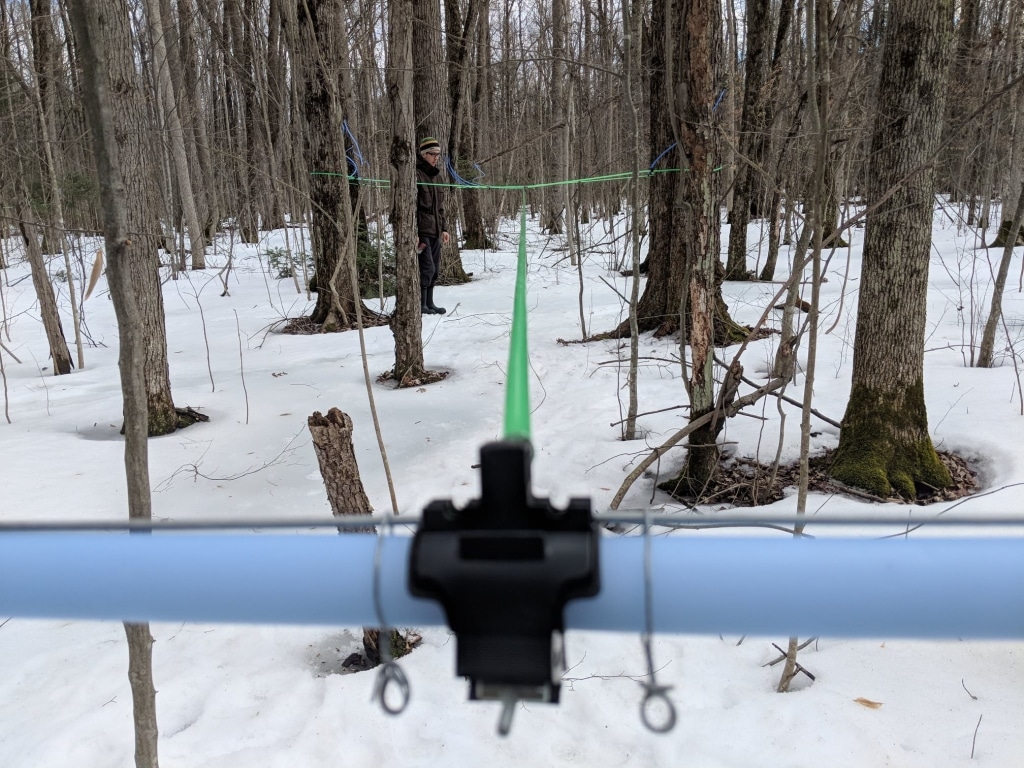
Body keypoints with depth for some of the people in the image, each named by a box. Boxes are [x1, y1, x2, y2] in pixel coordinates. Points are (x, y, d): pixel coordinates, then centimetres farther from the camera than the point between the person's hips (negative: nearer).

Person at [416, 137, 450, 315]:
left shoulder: (436, 175, 17)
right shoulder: (416, 174, -9)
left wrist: (444, 228, 16)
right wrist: (414, 233, -19)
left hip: (435, 231, 8)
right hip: (422, 230, -8)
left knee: (435, 269, 9)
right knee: (427, 267, -10)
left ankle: (429, 302, 19)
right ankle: (420, 304, 0)